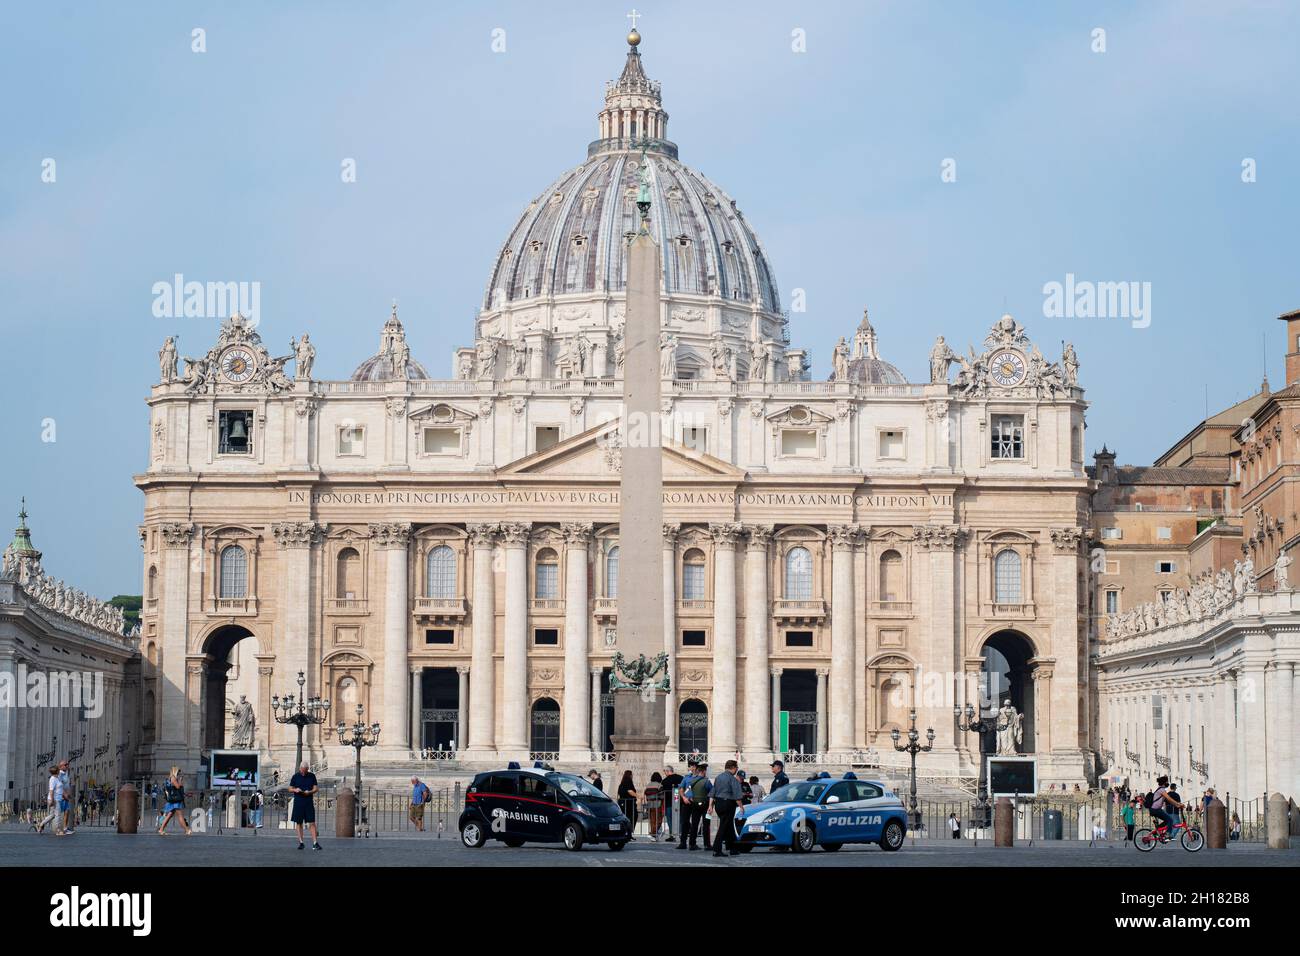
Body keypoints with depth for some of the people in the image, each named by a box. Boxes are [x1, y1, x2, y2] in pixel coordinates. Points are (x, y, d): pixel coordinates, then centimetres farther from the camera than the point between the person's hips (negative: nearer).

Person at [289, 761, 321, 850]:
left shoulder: (312, 776, 5)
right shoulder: (295, 777, 4)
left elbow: (316, 788, 6)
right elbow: (290, 789, 8)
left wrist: (309, 792, -14)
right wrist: (295, 790, -14)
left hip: (309, 802, -1)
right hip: (298, 802, 1)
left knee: (312, 823, -5)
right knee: (298, 823, 4)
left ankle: (315, 843, -7)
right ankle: (300, 842, 12)